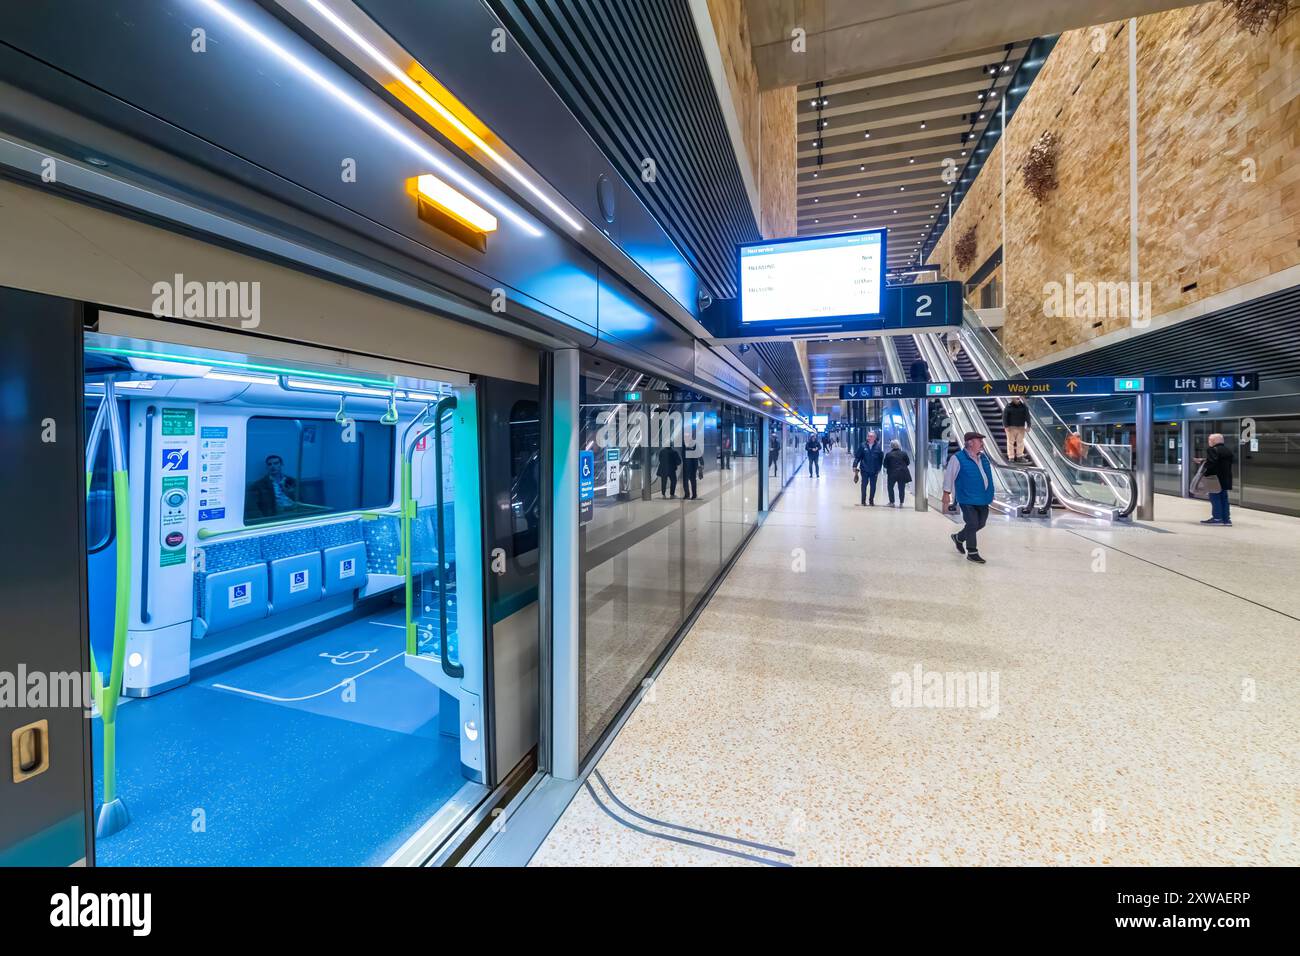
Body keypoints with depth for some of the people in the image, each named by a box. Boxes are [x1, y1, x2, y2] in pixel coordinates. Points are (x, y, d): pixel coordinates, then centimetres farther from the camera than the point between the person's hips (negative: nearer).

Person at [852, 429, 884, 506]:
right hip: (864, 469, 0)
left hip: (874, 471, 0)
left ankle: (871, 501, 22)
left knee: (873, 486, 8)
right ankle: (863, 500, 19)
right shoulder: (863, 445, -4)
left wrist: (879, 468, -2)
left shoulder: (878, 446, -4)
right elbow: (857, 456, -2)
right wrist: (855, 466, -9)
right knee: (864, 485, 7)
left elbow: (881, 458, 0)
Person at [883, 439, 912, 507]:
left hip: (892, 474, -2)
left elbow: (885, 465, -2)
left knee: (890, 487, 12)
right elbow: (908, 462, 8)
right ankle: (901, 503, 9)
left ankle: (892, 502, 9)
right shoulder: (904, 453, 0)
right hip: (902, 473, 2)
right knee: (901, 488, 8)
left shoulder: (888, 454, -5)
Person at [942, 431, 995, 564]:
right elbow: (949, 476, -8)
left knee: (980, 524, 12)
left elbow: (989, 475, 20)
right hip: (968, 499, -7)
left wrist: (991, 494, 20)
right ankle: (972, 553, 8)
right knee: (972, 524, -5)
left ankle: (958, 538, 35)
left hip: (983, 499, 7)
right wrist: (946, 494, -7)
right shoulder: (958, 458, -11)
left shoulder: (983, 457, 10)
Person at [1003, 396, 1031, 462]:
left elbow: (1027, 416, 6)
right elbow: (1005, 416, -4)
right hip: (1011, 427, -3)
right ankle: (1011, 457, 2)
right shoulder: (1008, 406, -3)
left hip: (1021, 427, 3)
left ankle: (1020, 456, 13)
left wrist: (1028, 426, -1)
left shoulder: (1024, 407, 5)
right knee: (1010, 442, -2)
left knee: (1020, 442, 5)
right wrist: (1006, 426, -12)